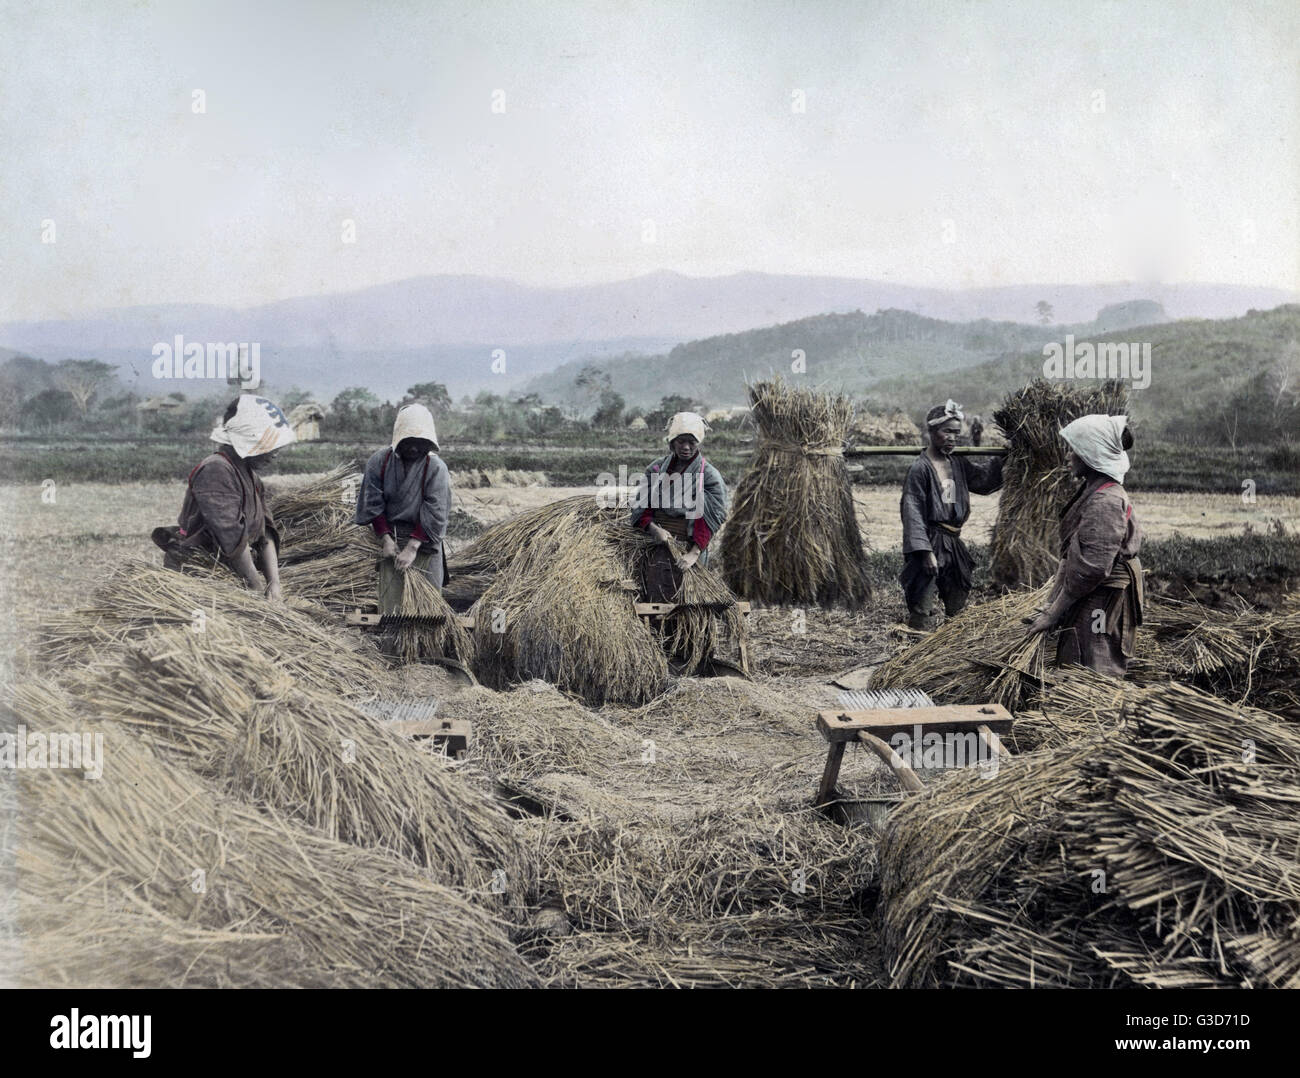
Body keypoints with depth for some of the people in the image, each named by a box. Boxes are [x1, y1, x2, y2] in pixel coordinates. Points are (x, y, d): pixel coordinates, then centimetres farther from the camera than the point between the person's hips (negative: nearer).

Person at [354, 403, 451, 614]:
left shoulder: (436, 468, -10)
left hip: (424, 541, -1)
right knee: (391, 600, -4)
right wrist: (385, 539, -8)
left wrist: (413, 547, -19)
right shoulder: (379, 461, -2)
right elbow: (373, 505, 2)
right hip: (391, 538, 2)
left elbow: (434, 513, -13)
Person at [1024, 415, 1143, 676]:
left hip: (1099, 604, -10)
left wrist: (1054, 613, -17)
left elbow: (1092, 568, -23)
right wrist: (1052, 604, 14)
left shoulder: (1105, 501, -19)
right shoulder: (1092, 491, 13)